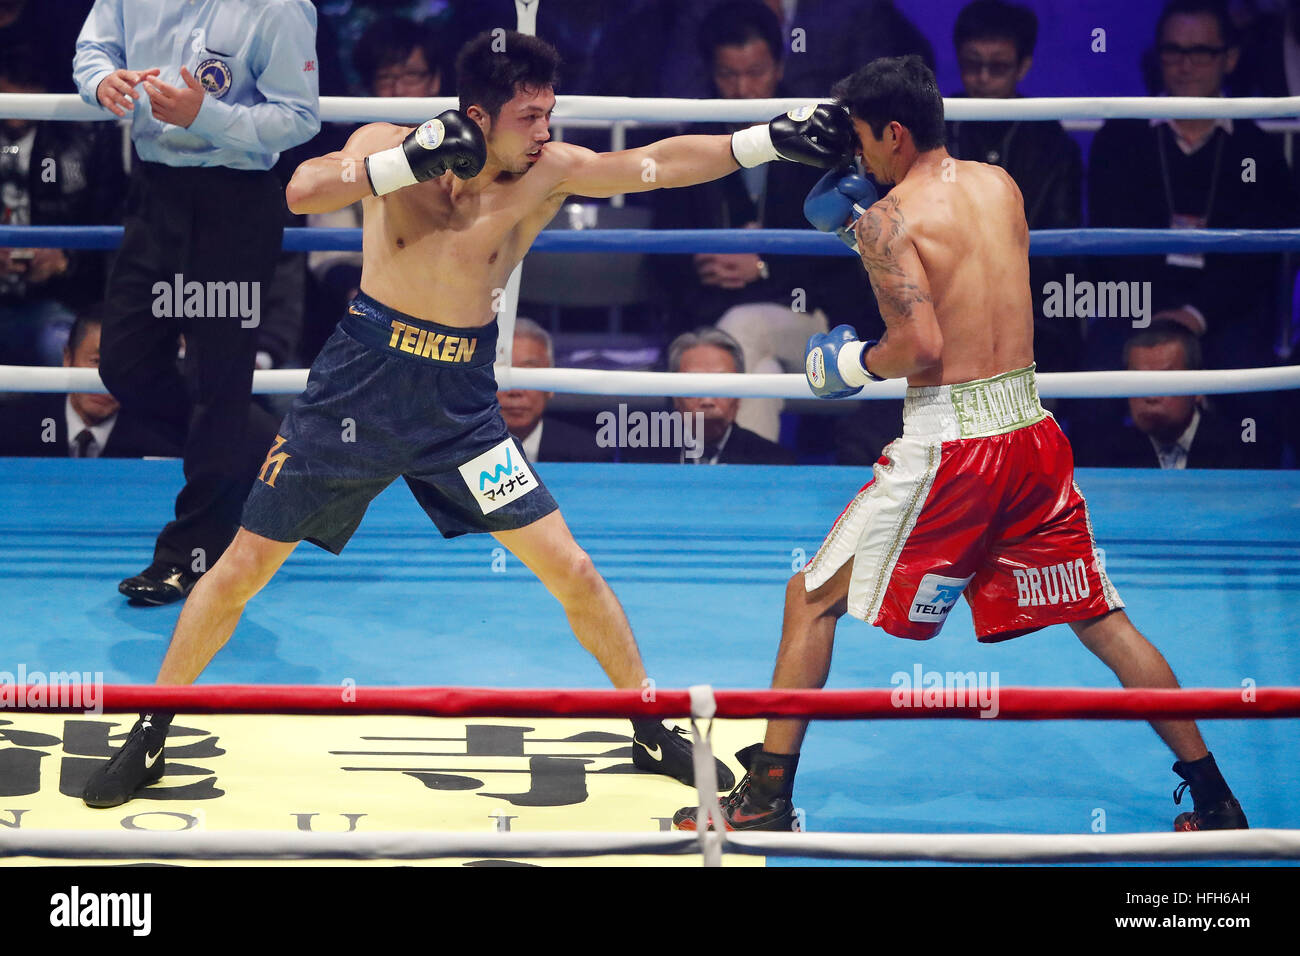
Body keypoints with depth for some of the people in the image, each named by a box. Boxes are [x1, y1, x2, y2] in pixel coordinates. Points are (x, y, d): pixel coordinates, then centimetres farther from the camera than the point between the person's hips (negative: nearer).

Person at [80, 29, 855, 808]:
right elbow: (302, 194, -29)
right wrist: (410, 161, -37)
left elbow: (658, 163, -24)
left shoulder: (547, 174, -12)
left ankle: (652, 729, 17)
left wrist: (771, 140, -35)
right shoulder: (389, 148, -13)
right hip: (359, 390, -1)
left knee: (571, 569, -2)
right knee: (243, 568, 4)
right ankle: (150, 734, 20)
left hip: (461, 405, 1)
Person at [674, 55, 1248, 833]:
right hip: (1030, 430, 6)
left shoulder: (891, 218, -10)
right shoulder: (1001, 186, 9)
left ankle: (769, 793, 7)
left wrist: (852, 366, -2)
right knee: (1101, 619, 13)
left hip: (949, 444, -6)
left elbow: (920, 343, -20)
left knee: (813, 601, 8)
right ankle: (1213, 799, 11)